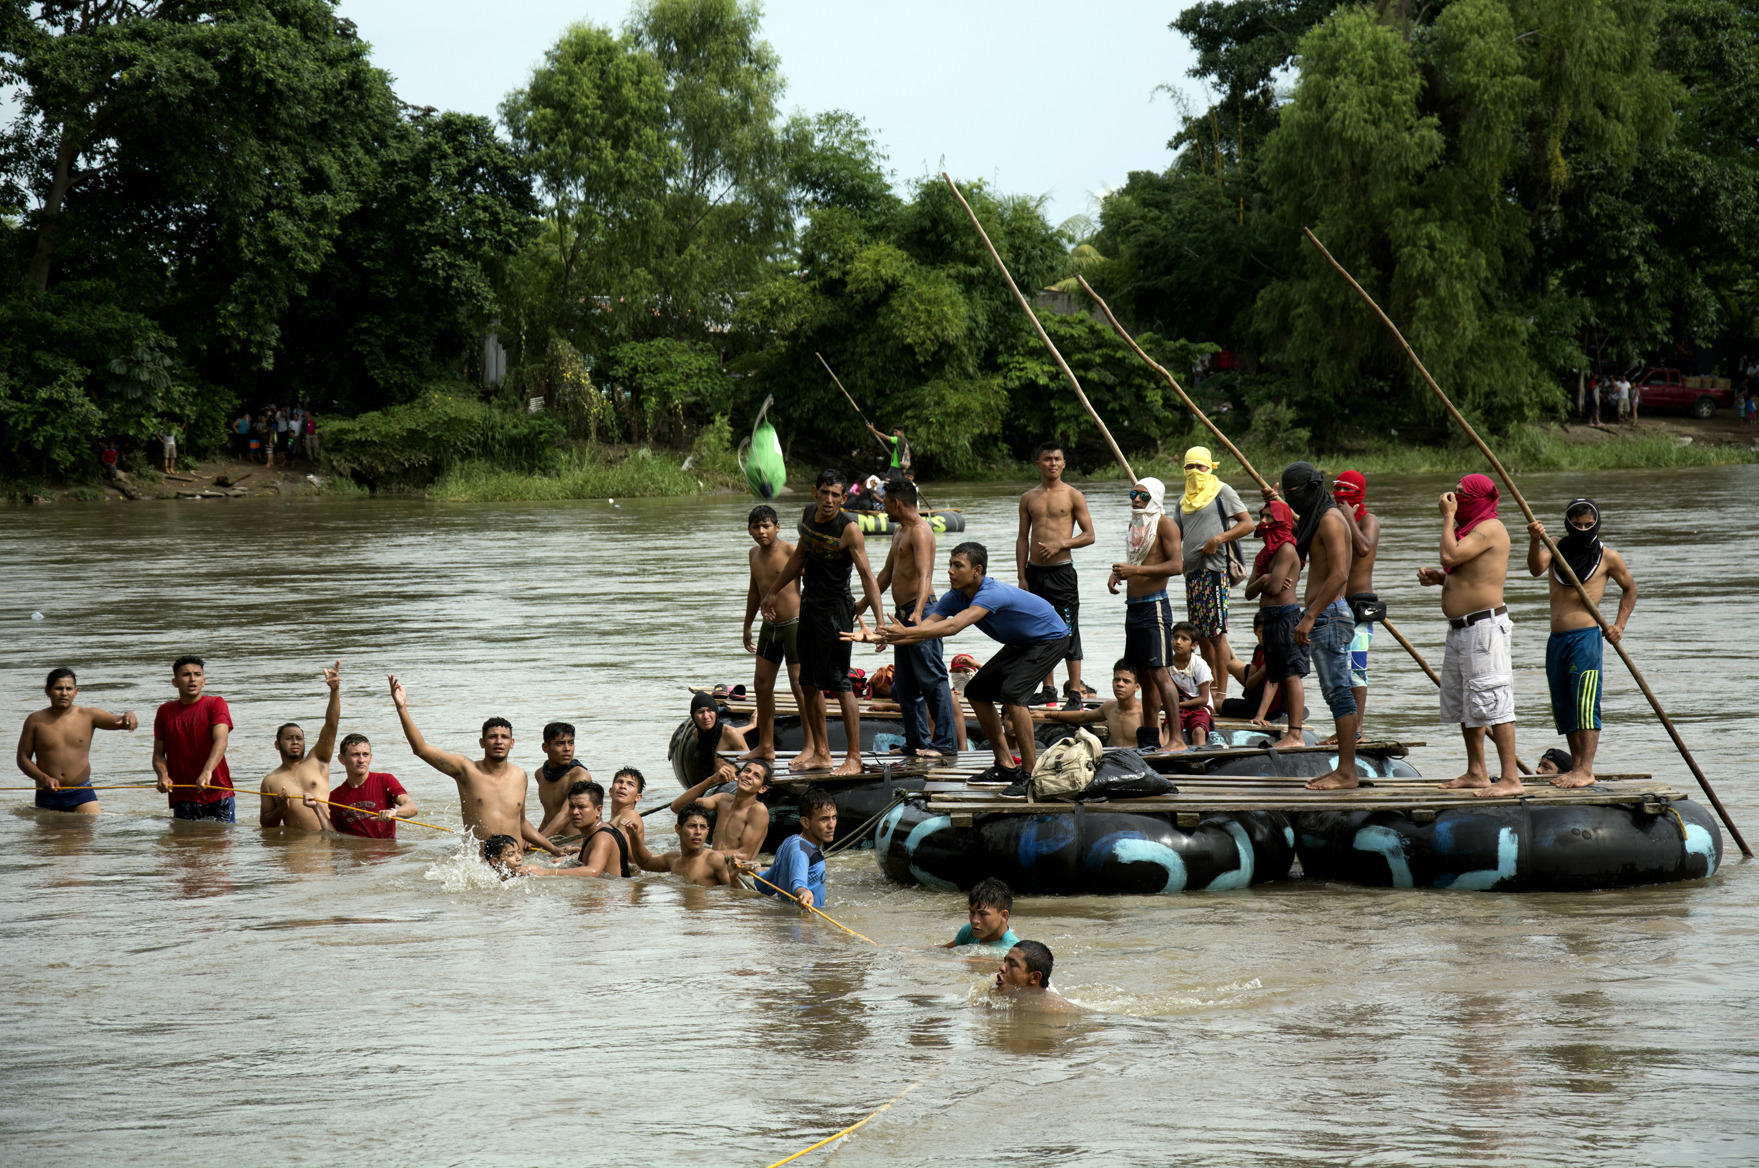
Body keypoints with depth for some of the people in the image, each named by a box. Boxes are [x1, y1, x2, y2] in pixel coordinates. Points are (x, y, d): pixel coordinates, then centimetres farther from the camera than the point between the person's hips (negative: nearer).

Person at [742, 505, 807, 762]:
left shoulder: (790, 551, -13)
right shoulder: (755, 553, 10)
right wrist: (747, 627, 27)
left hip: (794, 624, -8)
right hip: (769, 626, 8)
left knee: (799, 685, -7)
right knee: (762, 685, 10)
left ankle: (814, 745, 0)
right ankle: (765, 746, 21)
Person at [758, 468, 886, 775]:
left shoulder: (849, 529, -17)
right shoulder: (807, 516, 5)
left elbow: (867, 576, -20)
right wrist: (773, 592, 28)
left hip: (836, 608, -8)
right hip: (809, 605, 8)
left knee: (840, 683, -10)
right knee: (809, 683, 12)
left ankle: (854, 758, -6)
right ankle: (820, 752, 23)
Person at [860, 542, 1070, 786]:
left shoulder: (992, 593, -37)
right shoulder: (954, 598, -10)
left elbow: (954, 626, -49)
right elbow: (923, 630, -17)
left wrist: (906, 632, -57)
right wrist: (880, 637, -32)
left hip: (1051, 639, -10)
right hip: (1020, 644, 10)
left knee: (1012, 692, -28)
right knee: (977, 690, 7)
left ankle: (1030, 774, -23)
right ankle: (1006, 766, 15)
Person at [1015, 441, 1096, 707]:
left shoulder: (1073, 496, 1)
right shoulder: (1028, 498, 11)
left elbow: (1089, 535, -1)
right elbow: (1022, 538, 12)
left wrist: (1060, 544, -15)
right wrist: (1022, 576, 5)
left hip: (1062, 570, -4)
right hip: (1035, 570, 4)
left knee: (1069, 633, -5)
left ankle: (1075, 692, -3)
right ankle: (1049, 688, 17)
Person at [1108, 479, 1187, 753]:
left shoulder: (1164, 523, -8)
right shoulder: (1136, 524, 18)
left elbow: (1176, 565, -17)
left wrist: (1136, 570, -23)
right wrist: (1118, 575, 8)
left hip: (1154, 606, -9)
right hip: (1133, 606, 9)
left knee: (1158, 671, -14)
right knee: (1143, 673, 10)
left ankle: (1177, 739, -17)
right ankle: (1149, 738, 15)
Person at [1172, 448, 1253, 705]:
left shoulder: (1222, 491, -1)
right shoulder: (1184, 499, 20)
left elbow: (1247, 524, -7)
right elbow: (1176, 534, 23)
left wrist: (1219, 539, -18)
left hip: (1214, 568, -8)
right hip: (1192, 570, 8)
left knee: (1216, 632, -10)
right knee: (1201, 634, 8)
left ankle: (1221, 693, -10)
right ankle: (1211, 689, 14)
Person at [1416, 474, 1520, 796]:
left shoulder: (1490, 528, -14)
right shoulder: (1473, 528, 18)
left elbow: (1450, 555, -24)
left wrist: (1448, 516, -12)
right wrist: (1439, 578, 10)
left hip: (1484, 627, -11)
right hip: (1461, 628, 11)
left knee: (1491, 703, -13)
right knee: (1462, 704, 16)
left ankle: (1510, 778, -13)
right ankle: (1476, 774, 25)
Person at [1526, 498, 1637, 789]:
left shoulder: (1607, 557, 2)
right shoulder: (1555, 549, 9)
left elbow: (1629, 588, 16)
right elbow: (1536, 568, -12)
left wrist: (1619, 625, 4)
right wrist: (1535, 542, -32)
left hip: (1586, 637, -5)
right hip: (1556, 640, 5)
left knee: (1585, 702, -12)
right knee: (1563, 707, 9)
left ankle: (1586, 771, -16)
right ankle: (1577, 765, 17)